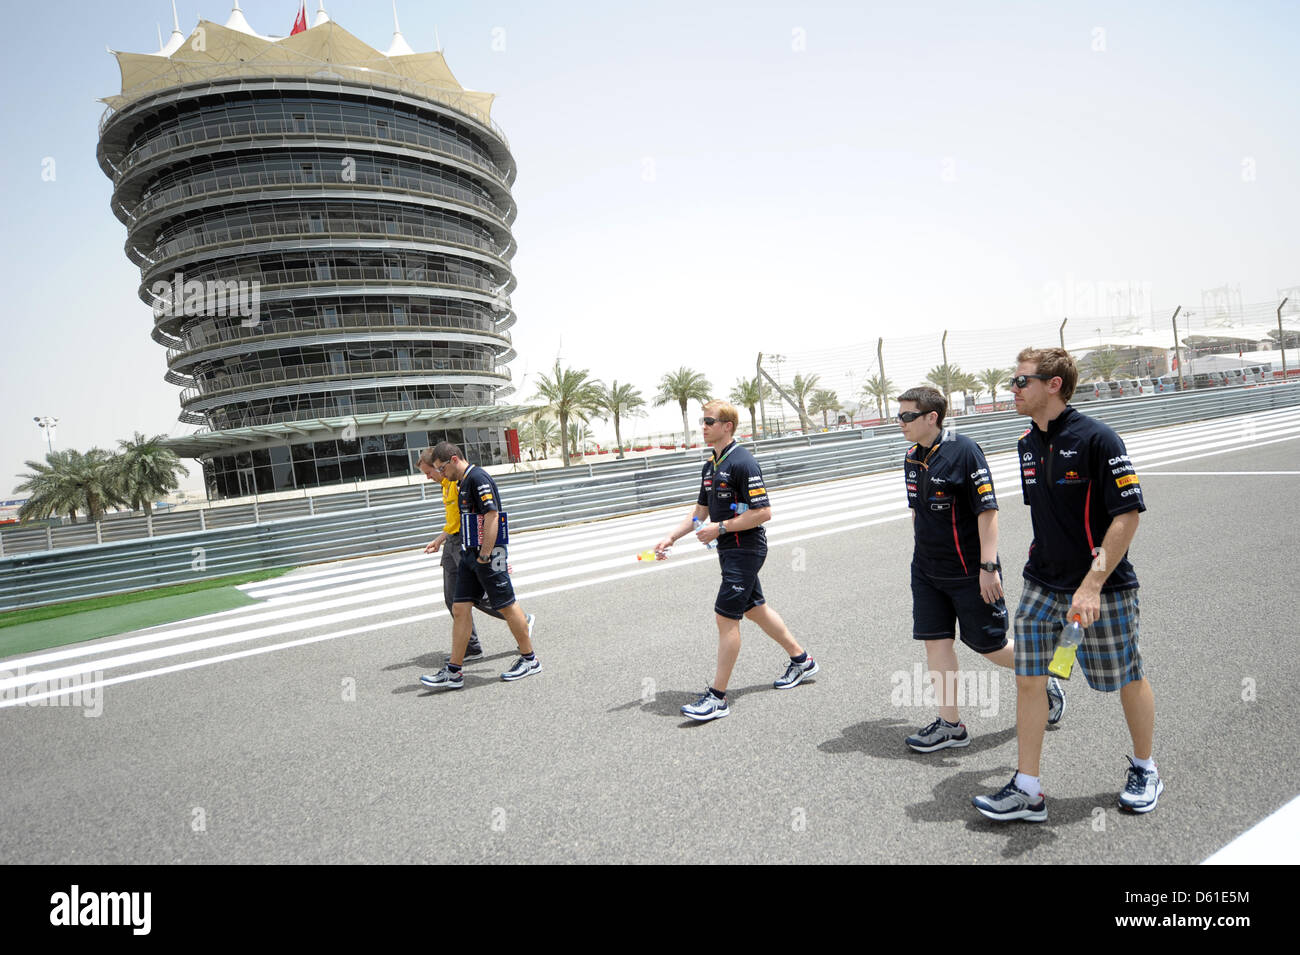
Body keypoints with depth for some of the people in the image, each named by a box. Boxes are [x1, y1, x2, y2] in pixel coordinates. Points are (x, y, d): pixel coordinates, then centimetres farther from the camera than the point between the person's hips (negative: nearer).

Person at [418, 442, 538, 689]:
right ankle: (453, 672, 9)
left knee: (507, 606, 1)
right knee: (459, 609, 6)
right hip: (470, 554, 10)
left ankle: (529, 659, 15)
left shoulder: (478, 478, -14)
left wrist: (484, 556, -22)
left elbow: (492, 515, -21)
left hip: (488, 555, -10)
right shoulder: (464, 483, 16)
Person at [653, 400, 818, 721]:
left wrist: (721, 528, -20)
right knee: (755, 609, 19)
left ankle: (717, 697, 0)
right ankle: (801, 660, 37)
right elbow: (701, 511, 18)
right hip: (729, 550, 10)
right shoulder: (710, 465, 11)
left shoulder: (742, 462, -17)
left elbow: (763, 512, -21)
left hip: (745, 549, -10)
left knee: (725, 616, -8)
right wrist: (670, 538, 8)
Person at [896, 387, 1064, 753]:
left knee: (989, 646, 5)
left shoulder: (964, 451, -17)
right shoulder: (912, 457, 6)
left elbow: (987, 510, -18)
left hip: (969, 571, -7)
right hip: (926, 569, 7)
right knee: (935, 641, 5)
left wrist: (988, 566, -20)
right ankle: (950, 725, 16)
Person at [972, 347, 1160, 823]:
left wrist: (1091, 585, -22)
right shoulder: (1028, 443, 6)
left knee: (1128, 679, 11)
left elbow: (1128, 514, -18)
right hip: (1042, 586, 6)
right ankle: (1027, 790, 12)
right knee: (1028, 679, 2)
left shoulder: (1095, 438, -16)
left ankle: (1144, 770, 37)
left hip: (1102, 588, -6)